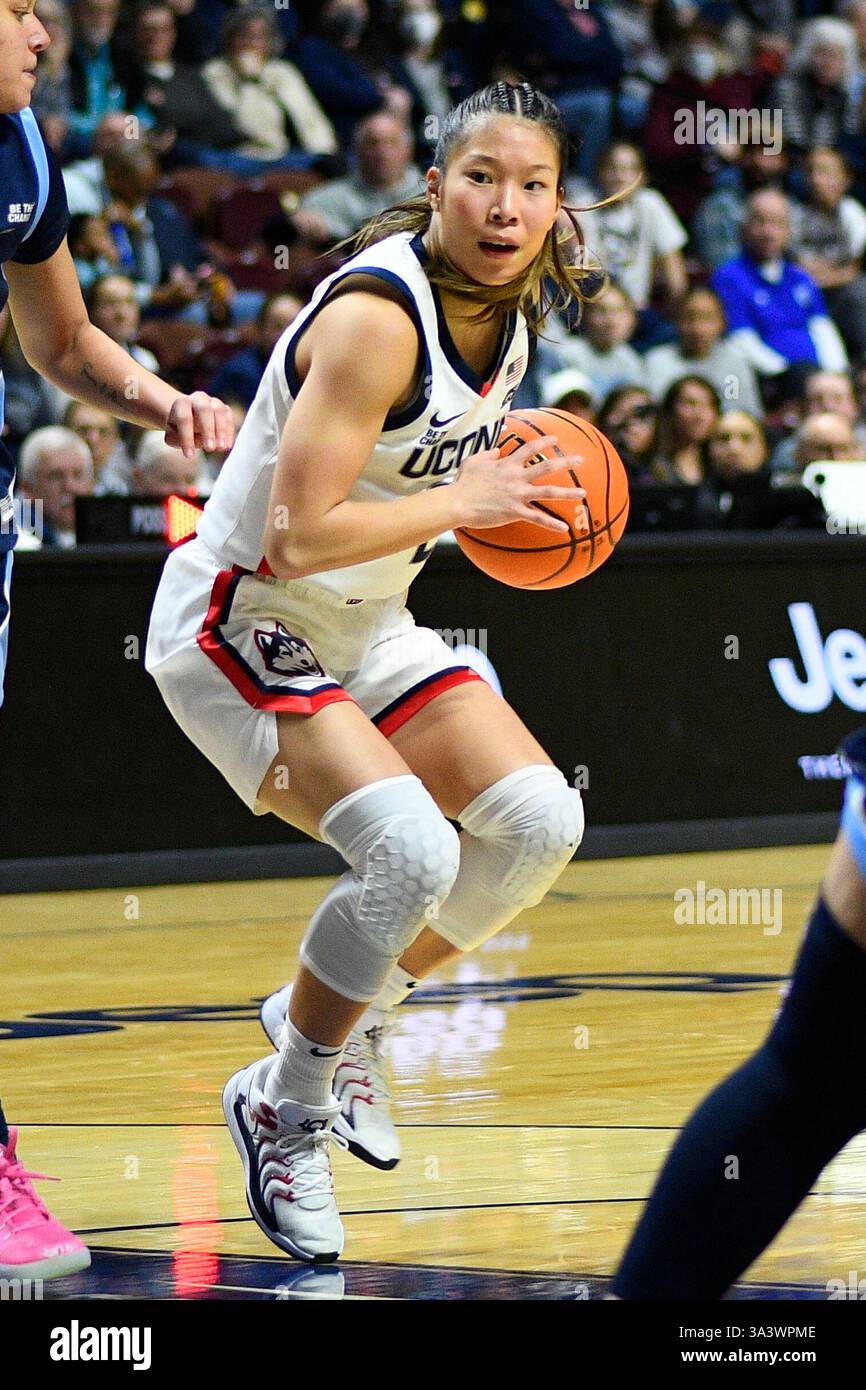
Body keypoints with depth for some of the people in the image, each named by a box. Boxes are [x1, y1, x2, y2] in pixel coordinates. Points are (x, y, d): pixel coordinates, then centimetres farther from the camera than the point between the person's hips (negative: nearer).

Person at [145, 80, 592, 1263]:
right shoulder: (376, 315, -27)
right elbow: (298, 534, -32)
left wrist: (508, 494, 1)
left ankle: (353, 1018, 19)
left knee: (541, 823, -2)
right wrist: (458, 503, -23)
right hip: (241, 625, -9)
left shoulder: (512, 310, 0)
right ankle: (285, 1103, -3)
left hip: (365, 624, 9)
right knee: (409, 850, -25)